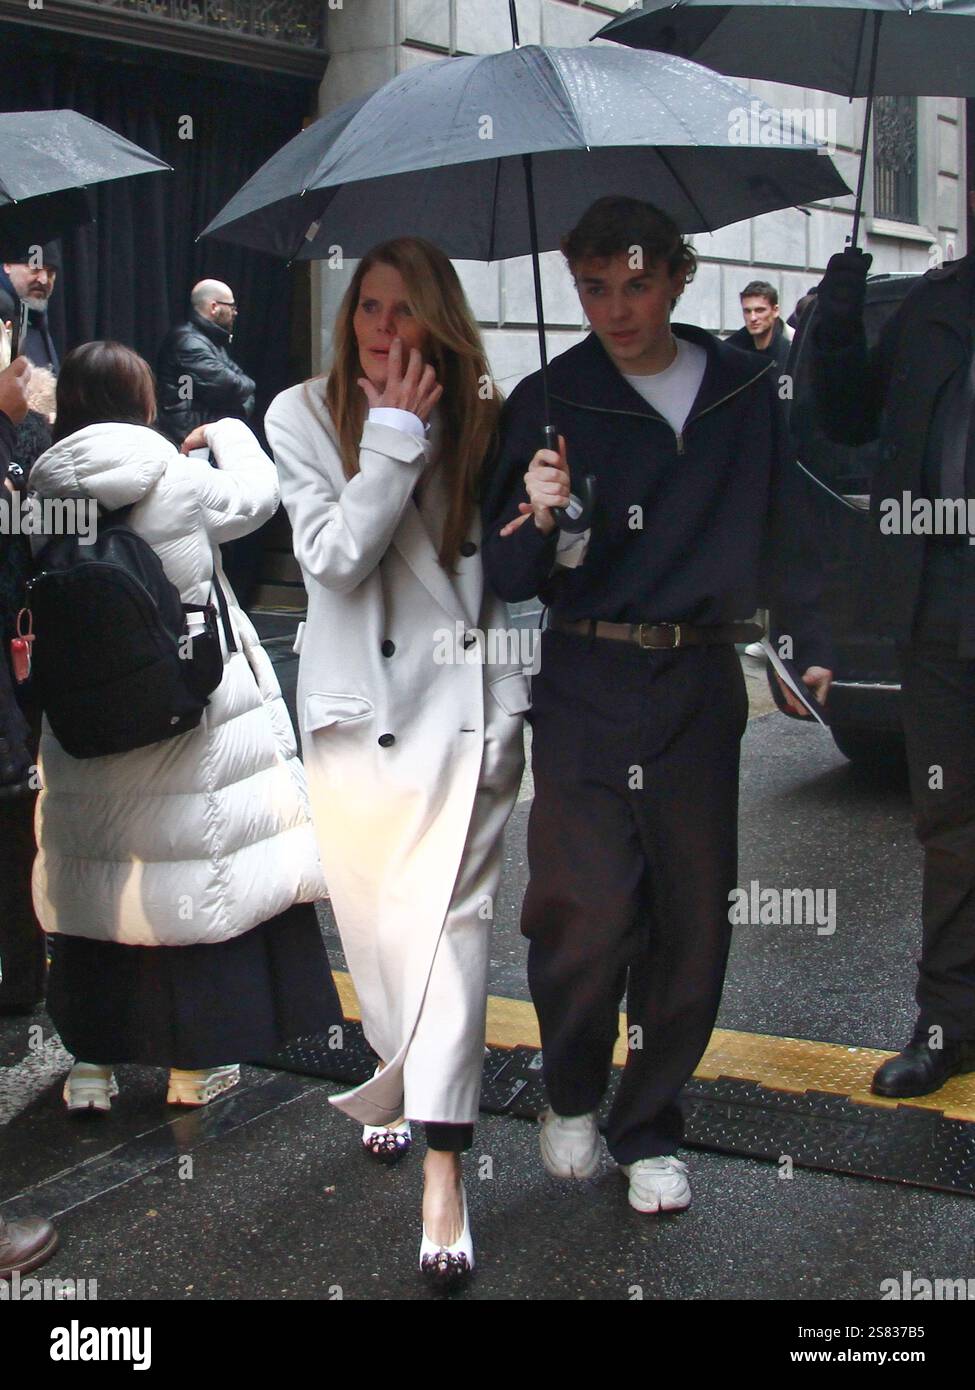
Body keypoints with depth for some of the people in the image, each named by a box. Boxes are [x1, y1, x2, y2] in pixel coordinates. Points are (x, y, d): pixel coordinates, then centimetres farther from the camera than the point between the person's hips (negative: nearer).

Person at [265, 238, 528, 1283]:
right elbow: (332, 558, -12)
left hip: (460, 697, -1)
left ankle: (442, 1170, -7)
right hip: (353, 699, 1)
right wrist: (395, 441, -16)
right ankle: (396, 1084, 38)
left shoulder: (477, 417, 3)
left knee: (452, 917, -8)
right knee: (373, 920, 11)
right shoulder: (302, 416, 0)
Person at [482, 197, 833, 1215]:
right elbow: (506, 583, 1)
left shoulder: (742, 389, 7)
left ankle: (649, 1128, 25)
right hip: (585, 688, -2)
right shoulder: (548, 401, 1)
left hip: (702, 683, 2)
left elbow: (781, 529, 19)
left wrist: (807, 644, 12)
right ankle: (571, 1095, 20)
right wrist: (538, 520, -19)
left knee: (693, 919, 5)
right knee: (587, 911, -10)